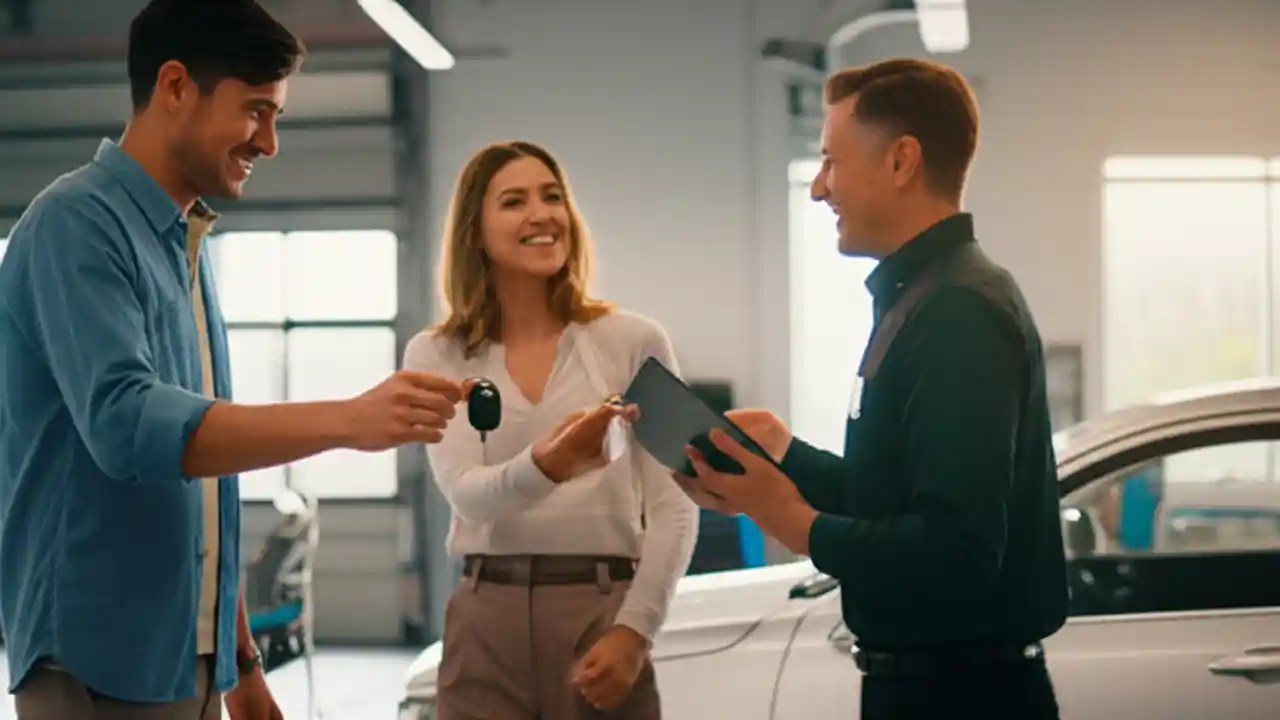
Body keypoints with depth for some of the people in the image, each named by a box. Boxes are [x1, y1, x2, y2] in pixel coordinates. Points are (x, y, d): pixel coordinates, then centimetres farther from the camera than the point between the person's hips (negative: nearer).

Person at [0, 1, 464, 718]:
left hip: (191, 657, 8)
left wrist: (241, 658, 18)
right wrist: (348, 420, -31)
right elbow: (124, 422, -27)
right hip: (103, 661, -8)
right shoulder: (79, 223, -13)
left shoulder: (185, 246, 12)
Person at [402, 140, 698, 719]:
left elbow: (672, 507, 1)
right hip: (486, 624, 1)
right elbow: (466, 494, -10)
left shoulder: (634, 342, 2)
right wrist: (542, 466, -30)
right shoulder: (435, 357, 4)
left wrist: (634, 628, -10)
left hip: (602, 614, -1)